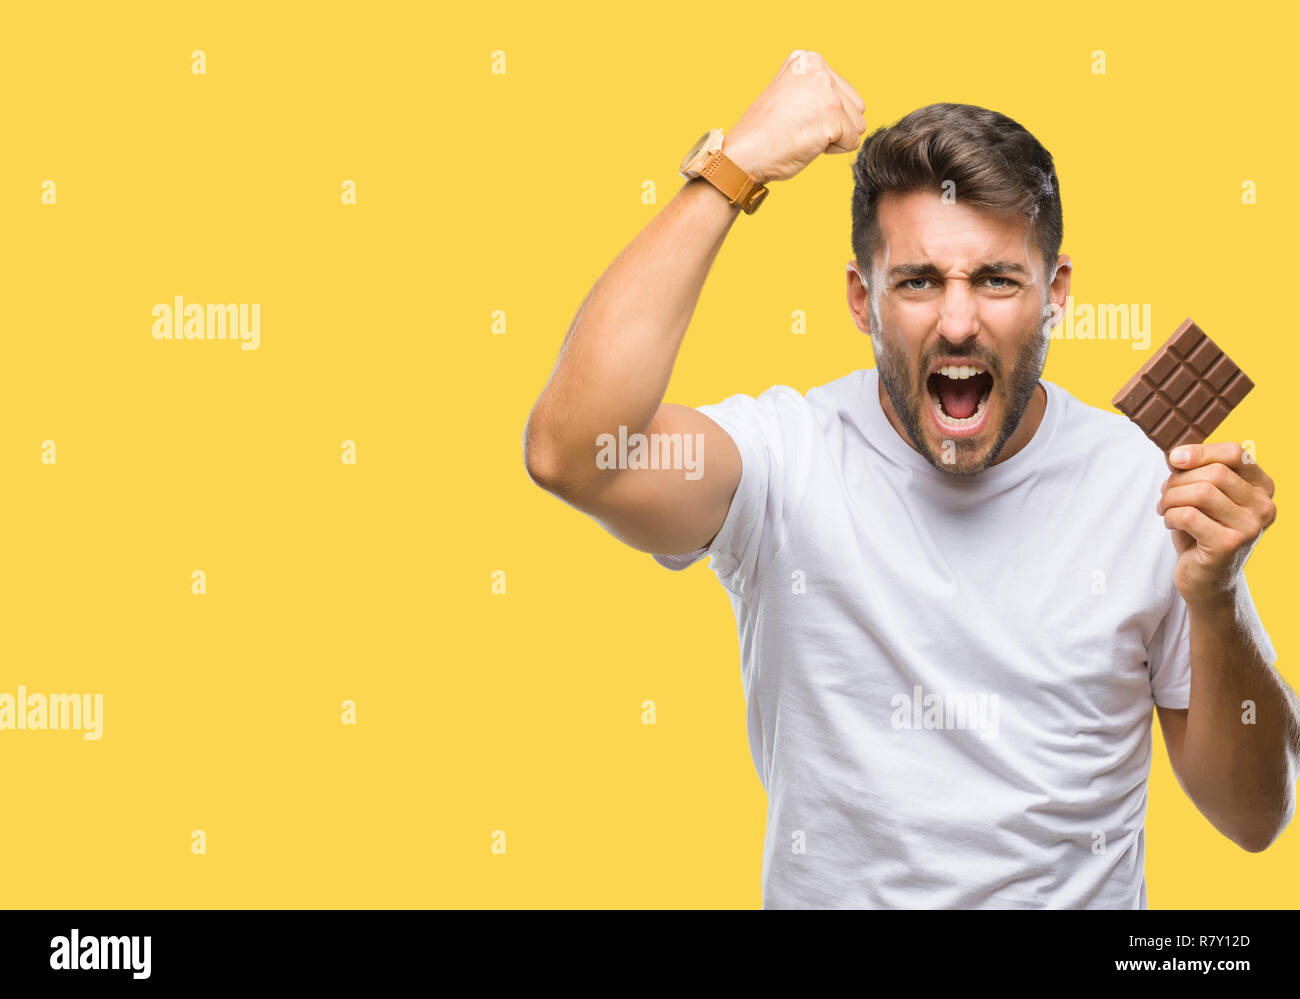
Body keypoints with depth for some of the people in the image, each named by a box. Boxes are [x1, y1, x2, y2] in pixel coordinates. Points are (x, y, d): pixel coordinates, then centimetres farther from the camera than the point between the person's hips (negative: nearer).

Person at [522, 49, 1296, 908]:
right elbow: (571, 451, -28)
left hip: (1086, 895, 1)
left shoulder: (1154, 485, -3)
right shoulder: (786, 457, -7)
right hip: (829, 890, 0)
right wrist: (735, 166, -21)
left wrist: (1212, 602, -16)